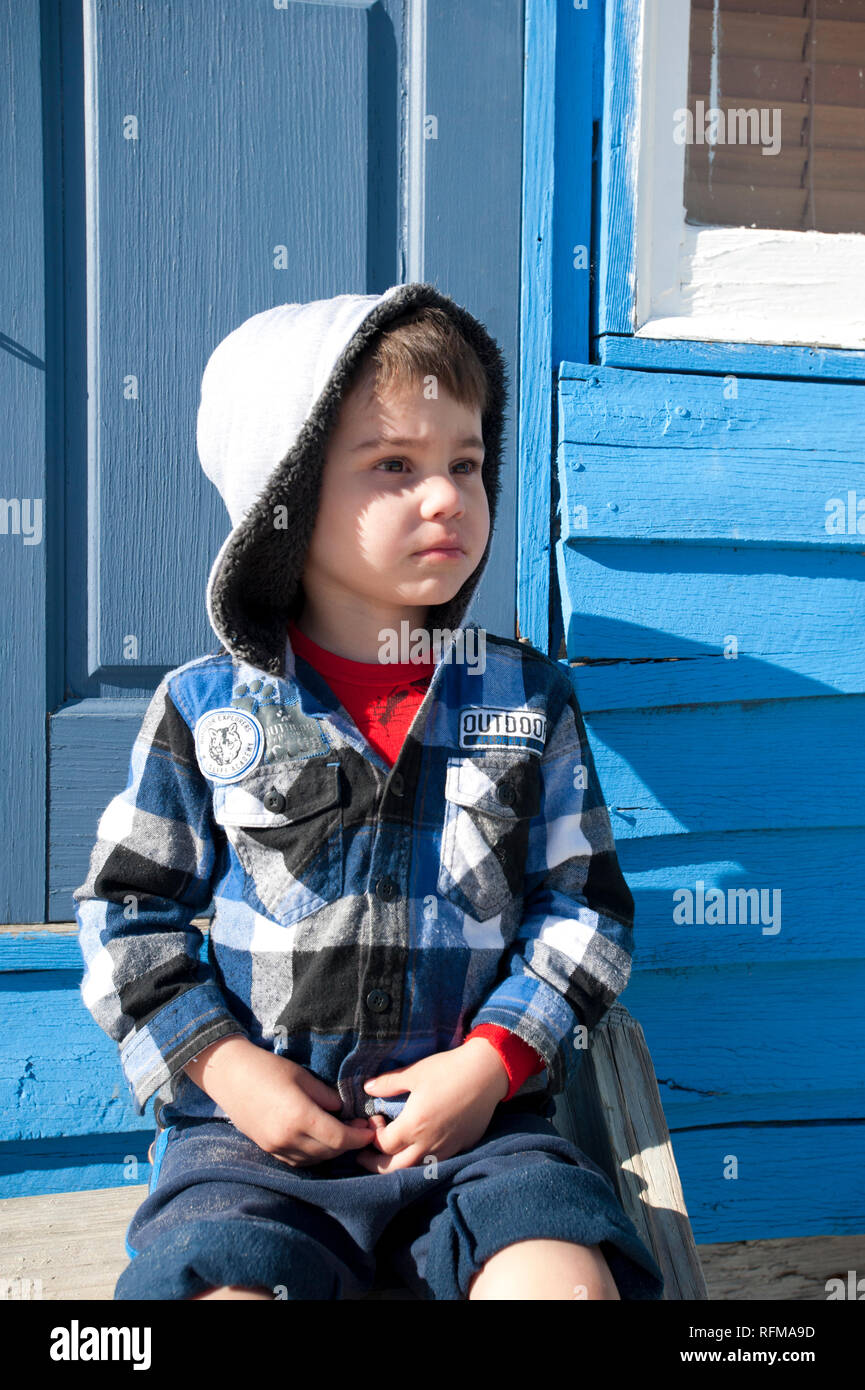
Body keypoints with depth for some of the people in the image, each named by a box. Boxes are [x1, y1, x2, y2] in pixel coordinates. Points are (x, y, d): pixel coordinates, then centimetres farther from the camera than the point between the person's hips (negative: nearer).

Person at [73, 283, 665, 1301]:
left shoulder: (529, 701, 3)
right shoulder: (205, 710, 0)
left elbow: (586, 904, 6)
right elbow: (128, 910, 7)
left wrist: (495, 1059, -7)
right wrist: (225, 1065, -5)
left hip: (480, 1116, 1)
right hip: (253, 1133, 0)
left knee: (567, 1277, -23)